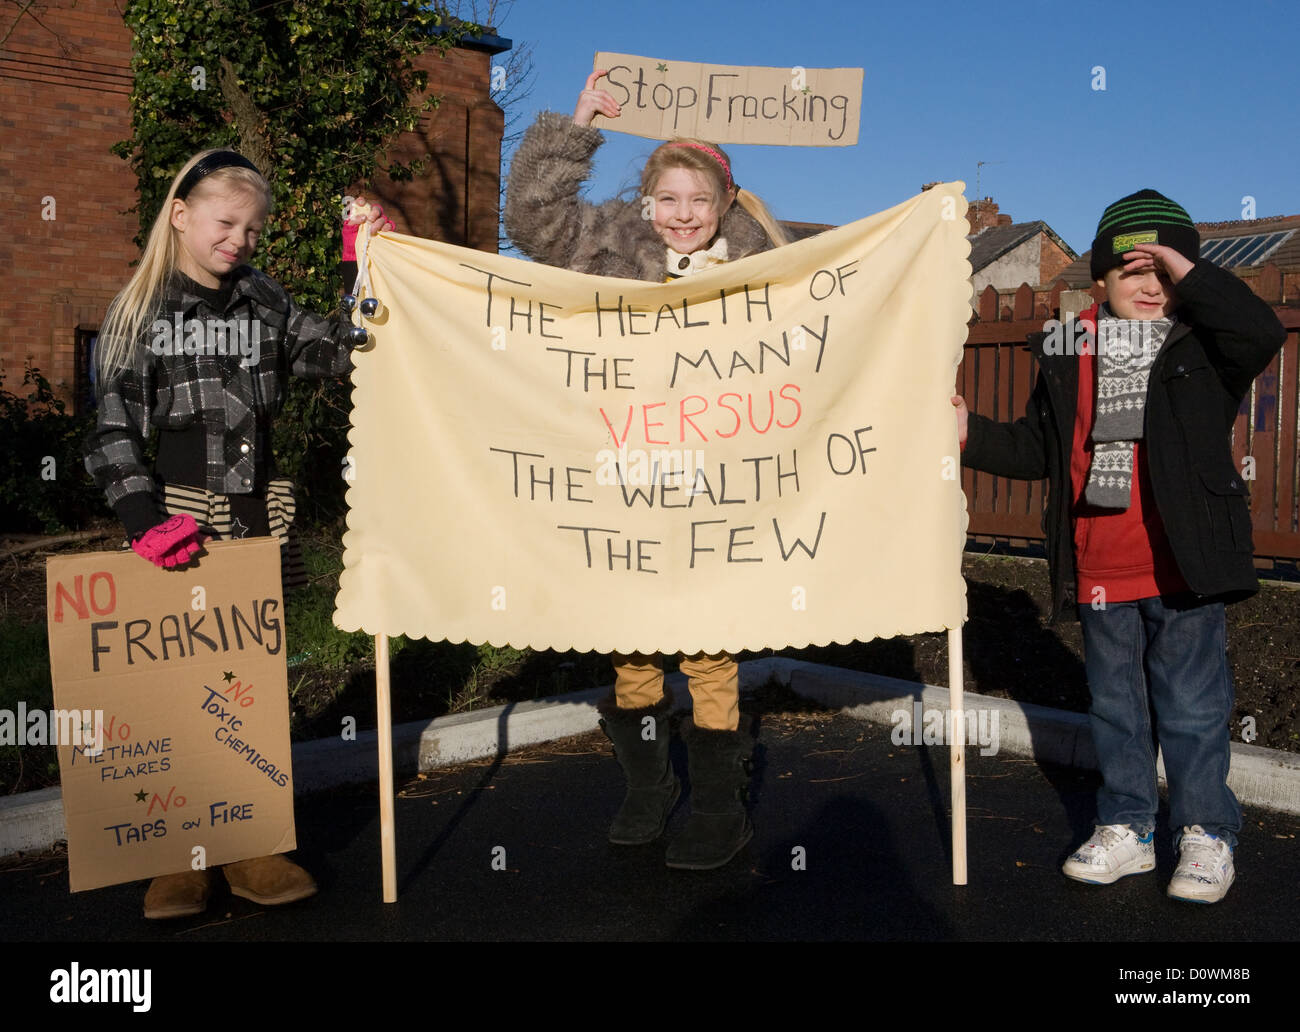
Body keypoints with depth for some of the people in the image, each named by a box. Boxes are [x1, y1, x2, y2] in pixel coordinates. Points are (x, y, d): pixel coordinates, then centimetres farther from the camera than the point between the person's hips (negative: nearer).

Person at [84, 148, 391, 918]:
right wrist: (144, 517, -13)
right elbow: (113, 429, -3)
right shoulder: (141, 312, 1)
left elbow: (337, 347, 2)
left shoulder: (266, 302, 10)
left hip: (262, 507, 3)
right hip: (184, 507, -3)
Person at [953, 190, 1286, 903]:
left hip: (1183, 569, -4)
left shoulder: (1203, 345, -2)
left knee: (1192, 703, 6)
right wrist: (973, 436, -1)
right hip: (1098, 571, 4)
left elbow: (1263, 333, -24)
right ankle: (1125, 829, 29)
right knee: (1114, 703, 15)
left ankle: (1205, 833, 23)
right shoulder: (1069, 356, 7)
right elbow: (1036, 448, 13)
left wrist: (1191, 275, -20)